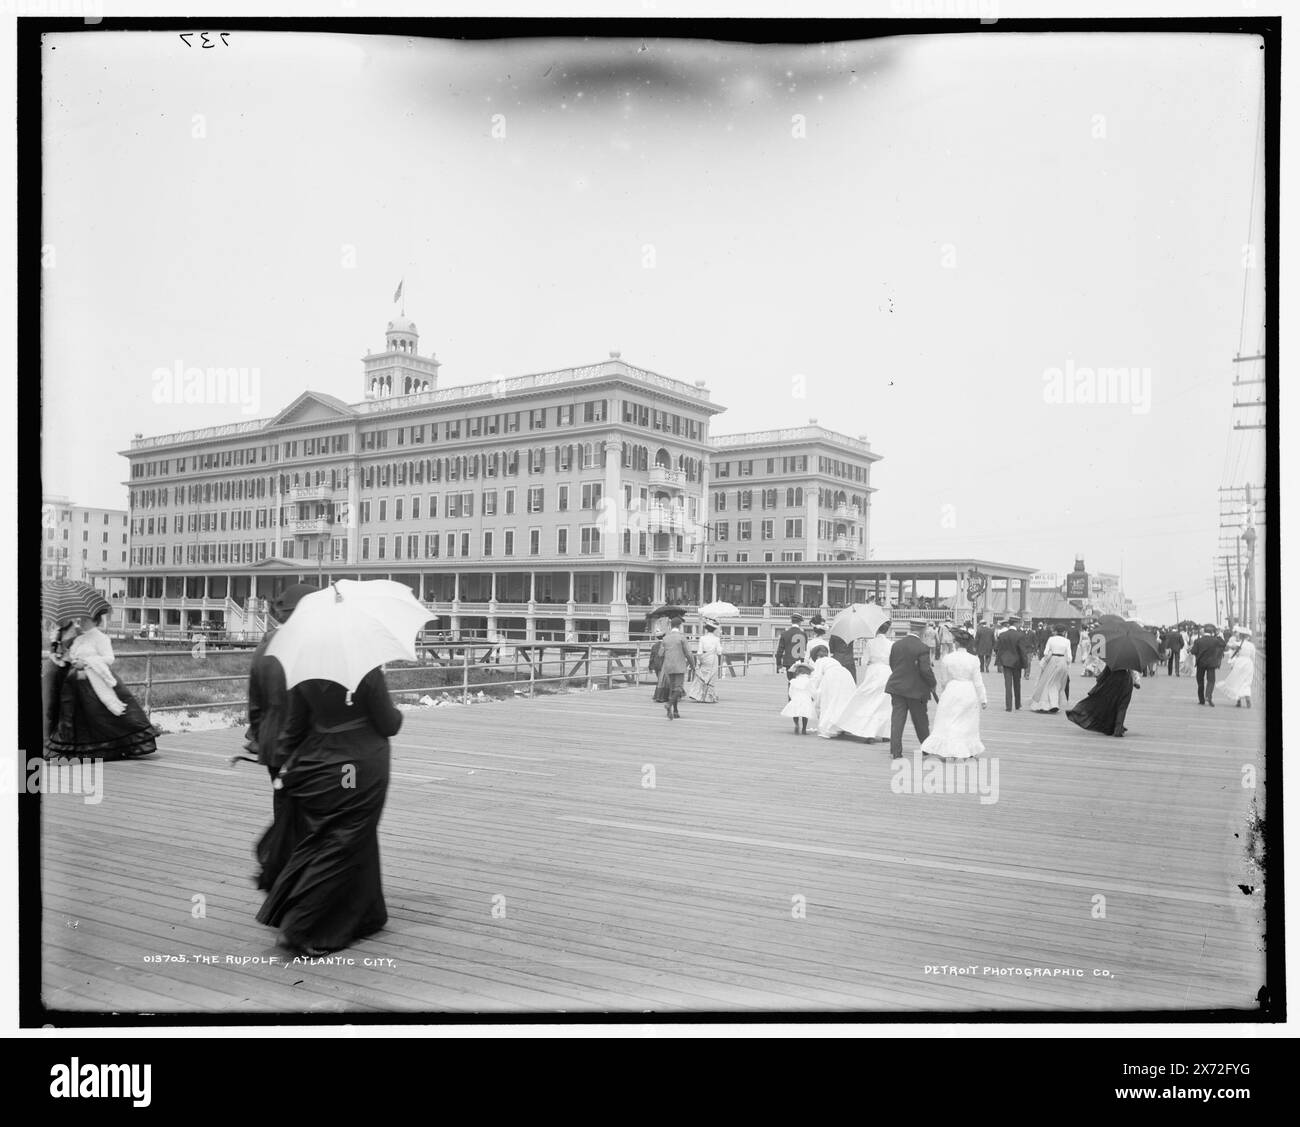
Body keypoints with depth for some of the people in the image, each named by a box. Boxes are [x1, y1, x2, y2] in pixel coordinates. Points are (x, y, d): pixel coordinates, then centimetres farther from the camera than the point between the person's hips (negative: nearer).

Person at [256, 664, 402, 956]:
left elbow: (293, 729, 3)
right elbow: (389, 725, -11)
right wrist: (396, 713, 10)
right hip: (361, 774, -4)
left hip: (315, 771, 5)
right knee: (345, 847, 4)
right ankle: (300, 928, 1)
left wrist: (287, 767, 14)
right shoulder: (369, 673, -16)